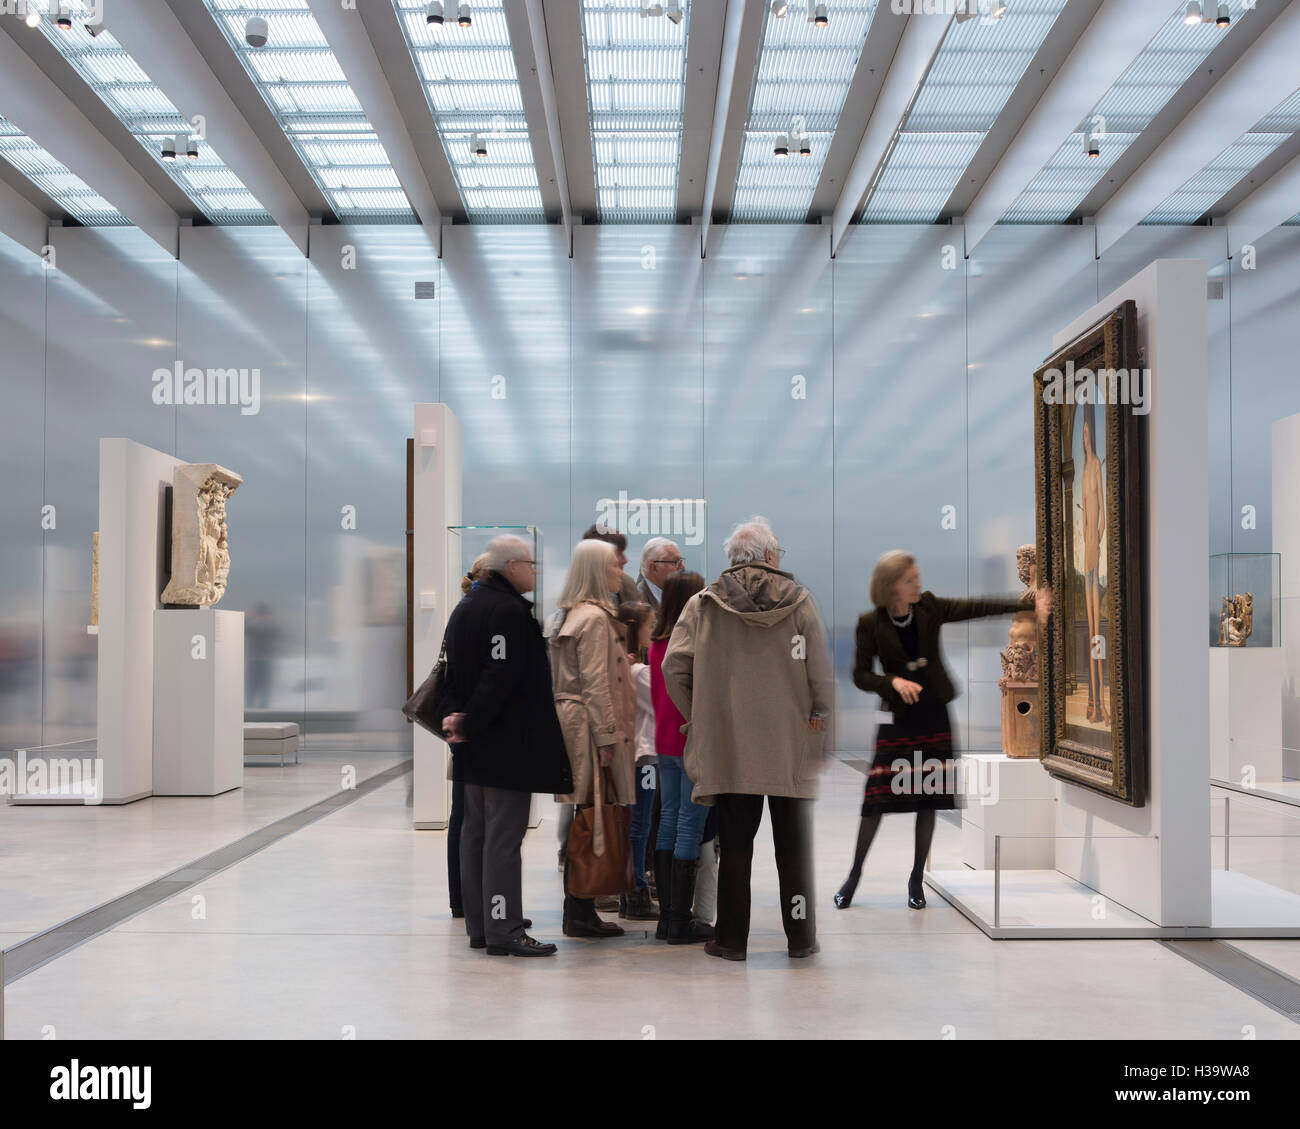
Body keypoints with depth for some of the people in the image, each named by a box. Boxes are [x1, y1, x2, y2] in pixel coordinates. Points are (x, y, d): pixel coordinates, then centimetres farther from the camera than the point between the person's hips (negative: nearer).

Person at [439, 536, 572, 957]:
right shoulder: (509, 610, -16)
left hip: (474, 747, 10)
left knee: (475, 831, 12)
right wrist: (470, 725, -16)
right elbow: (501, 677, -23)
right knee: (504, 835, -6)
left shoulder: (464, 608, 15)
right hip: (507, 745, -10)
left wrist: (459, 717, 3)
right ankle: (504, 931, -4)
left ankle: (478, 927, 19)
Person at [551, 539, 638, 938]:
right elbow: (596, 683, -18)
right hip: (590, 725, -10)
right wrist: (607, 736, -18)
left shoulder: (578, 614, 17)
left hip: (573, 721, 10)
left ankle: (577, 911, 17)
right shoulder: (595, 617, -13)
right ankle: (581, 915, -1)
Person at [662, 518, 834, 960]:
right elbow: (822, 668, -7)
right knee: (793, 843, 10)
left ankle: (732, 939, 12)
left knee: (735, 844, 8)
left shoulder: (703, 603, 1)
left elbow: (674, 667, -5)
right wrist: (818, 714, 7)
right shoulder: (799, 600, -1)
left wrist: (699, 718, 6)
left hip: (728, 744, 0)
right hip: (791, 745, 0)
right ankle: (800, 938, 16)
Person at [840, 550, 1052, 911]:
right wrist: (893, 681, -24)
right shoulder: (871, 624, -9)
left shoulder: (929, 607, -2)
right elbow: (860, 675, -6)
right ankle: (854, 875, 14)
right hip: (898, 719, -3)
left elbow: (976, 608, -7)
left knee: (929, 800, 5)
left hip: (934, 717, 3)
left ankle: (916, 880, 19)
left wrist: (1026, 603, -16)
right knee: (877, 799, -4)